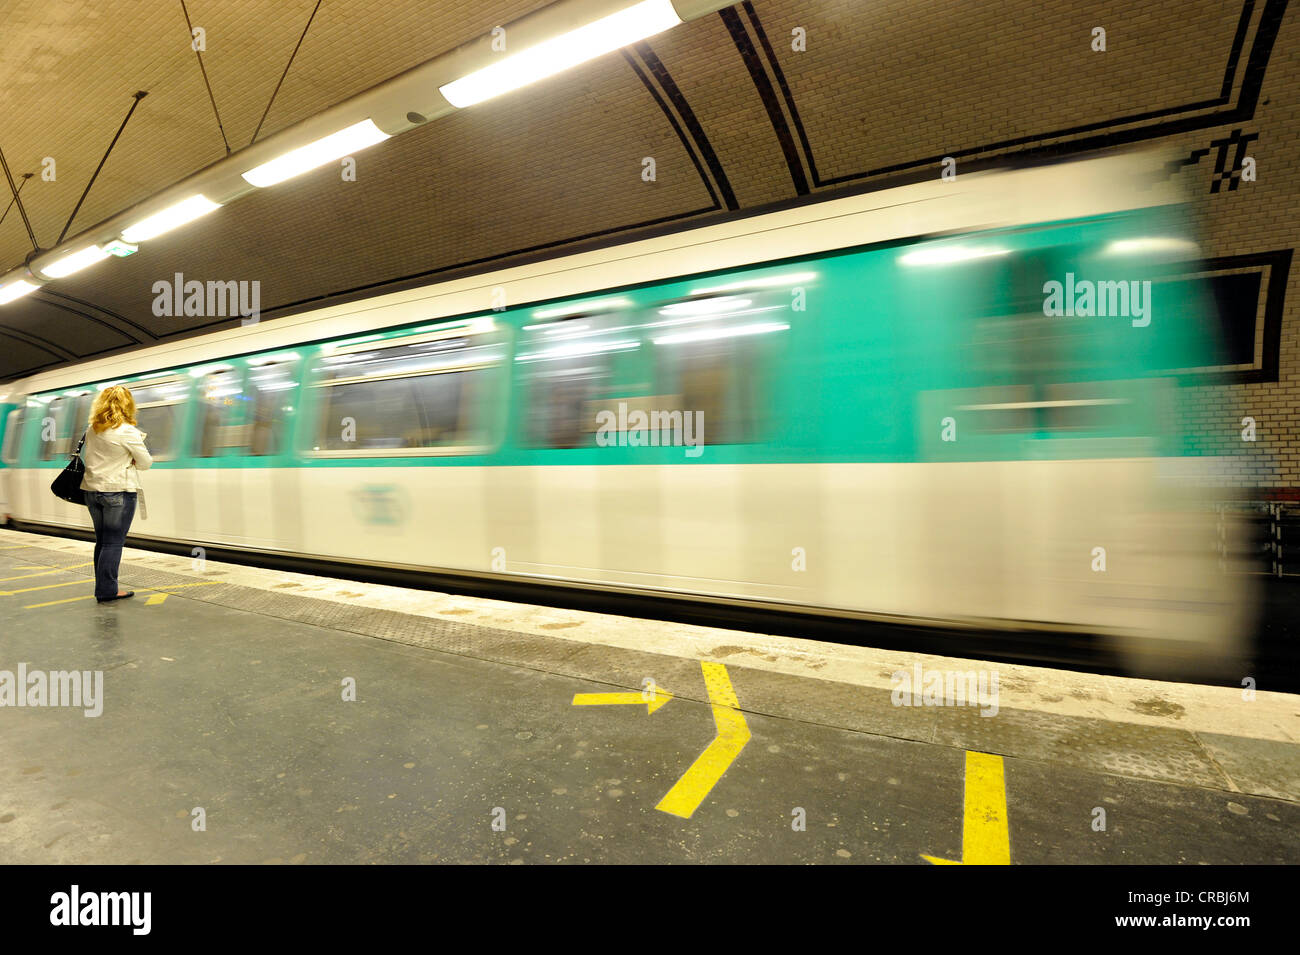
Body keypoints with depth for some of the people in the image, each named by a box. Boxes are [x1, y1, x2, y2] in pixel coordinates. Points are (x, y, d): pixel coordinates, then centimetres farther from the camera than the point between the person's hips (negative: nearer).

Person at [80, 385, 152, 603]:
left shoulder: (91, 430, 8)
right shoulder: (128, 431, -12)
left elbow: (87, 458, 19)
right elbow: (145, 463, -6)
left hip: (92, 489, 7)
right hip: (118, 491, -7)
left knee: (101, 540, 14)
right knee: (113, 542, -2)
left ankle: (102, 587, 21)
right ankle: (107, 591, 1)